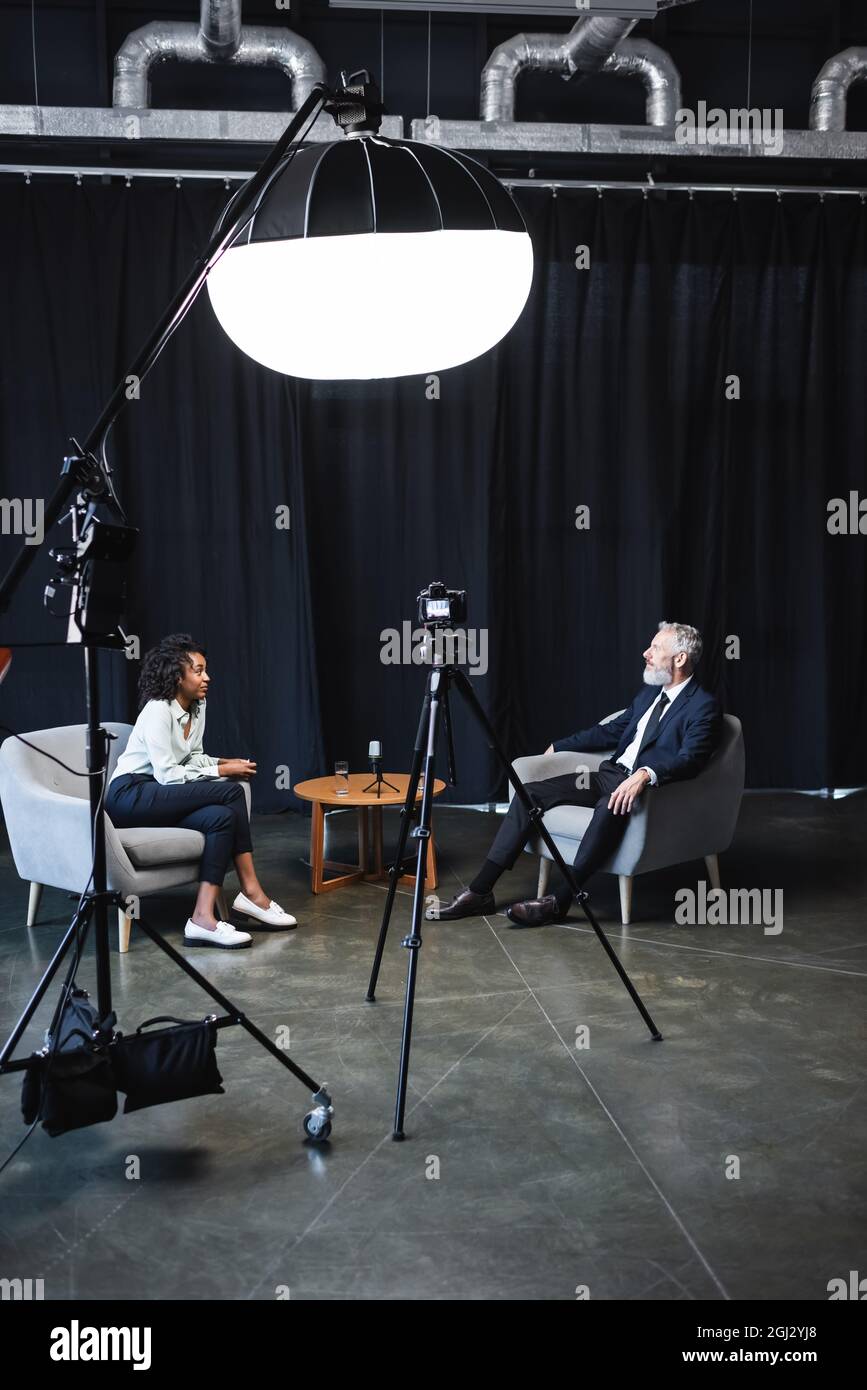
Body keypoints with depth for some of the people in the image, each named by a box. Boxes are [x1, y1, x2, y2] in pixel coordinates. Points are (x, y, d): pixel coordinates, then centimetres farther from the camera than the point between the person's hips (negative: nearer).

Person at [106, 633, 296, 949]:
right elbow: (166, 774, -21)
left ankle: (204, 917, -24)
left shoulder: (197, 707, 9)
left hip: (161, 796, 8)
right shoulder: (158, 710, -17)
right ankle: (251, 893, -21)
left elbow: (193, 758, 17)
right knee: (231, 792, -23)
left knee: (222, 817, -21)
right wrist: (220, 772, -16)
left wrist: (223, 763, -3)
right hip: (130, 797, -8)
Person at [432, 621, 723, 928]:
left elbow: (689, 759, -21)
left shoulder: (704, 706, -6)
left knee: (610, 807, -41)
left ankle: (559, 901, -33)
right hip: (608, 774, 8)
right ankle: (480, 891, -15)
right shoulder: (649, 692, 19)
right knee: (529, 792, -11)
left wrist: (645, 774, -38)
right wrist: (557, 747, 24)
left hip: (644, 787, -7)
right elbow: (610, 730, 26)